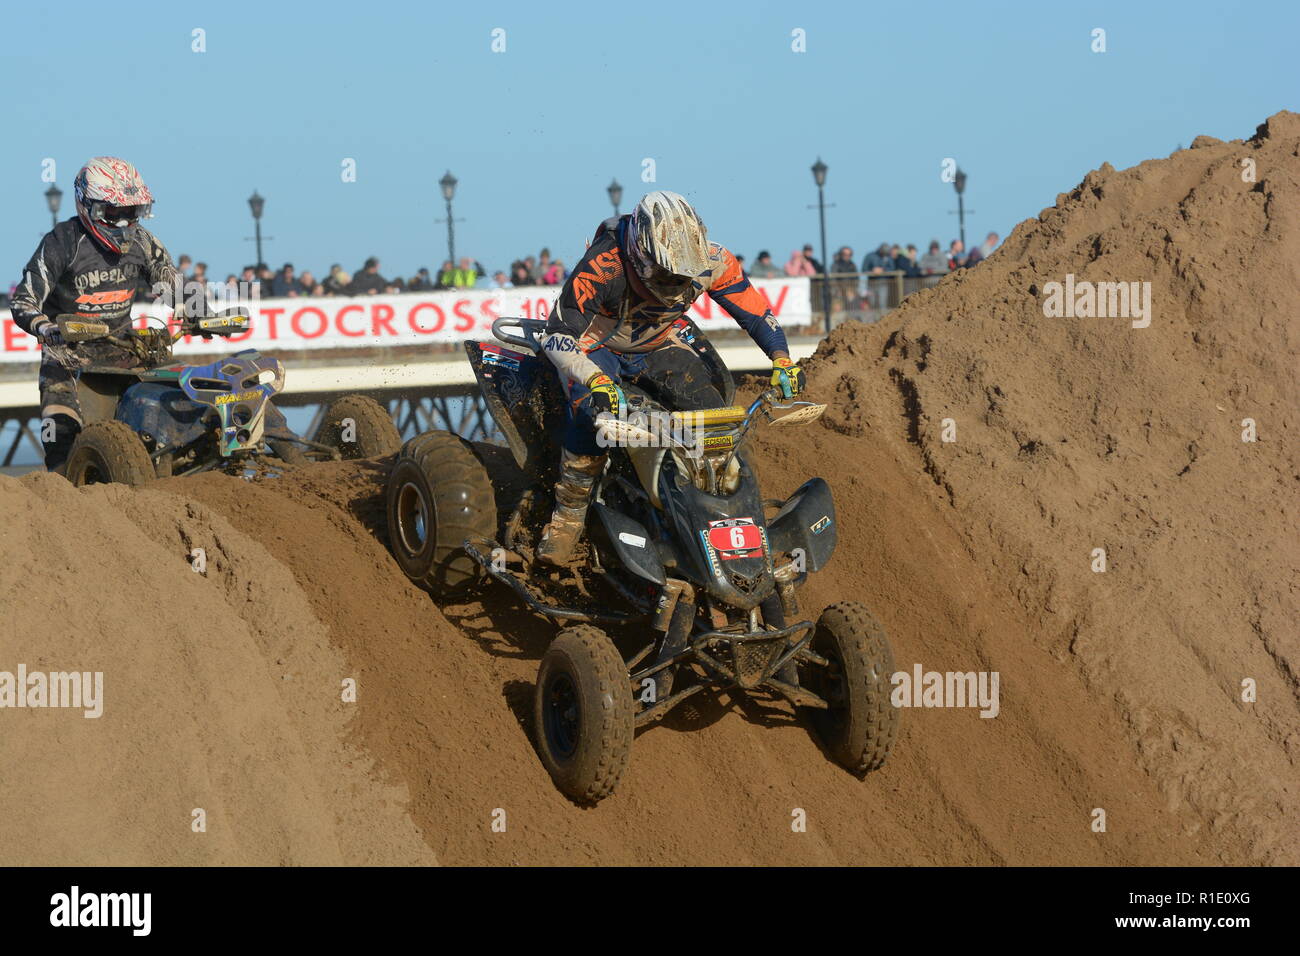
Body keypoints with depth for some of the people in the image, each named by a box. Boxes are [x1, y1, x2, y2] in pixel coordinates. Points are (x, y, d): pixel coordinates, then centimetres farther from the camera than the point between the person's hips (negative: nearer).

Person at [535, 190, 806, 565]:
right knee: (593, 412, -35)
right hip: (599, 346, -4)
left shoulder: (711, 261, -22)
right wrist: (595, 380, -51)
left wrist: (781, 360, -20)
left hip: (661, 344, 4)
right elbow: (557, 335, -35)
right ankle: (568, 515, -21)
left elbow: (753, 308, -7)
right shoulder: (602, 265, -36)